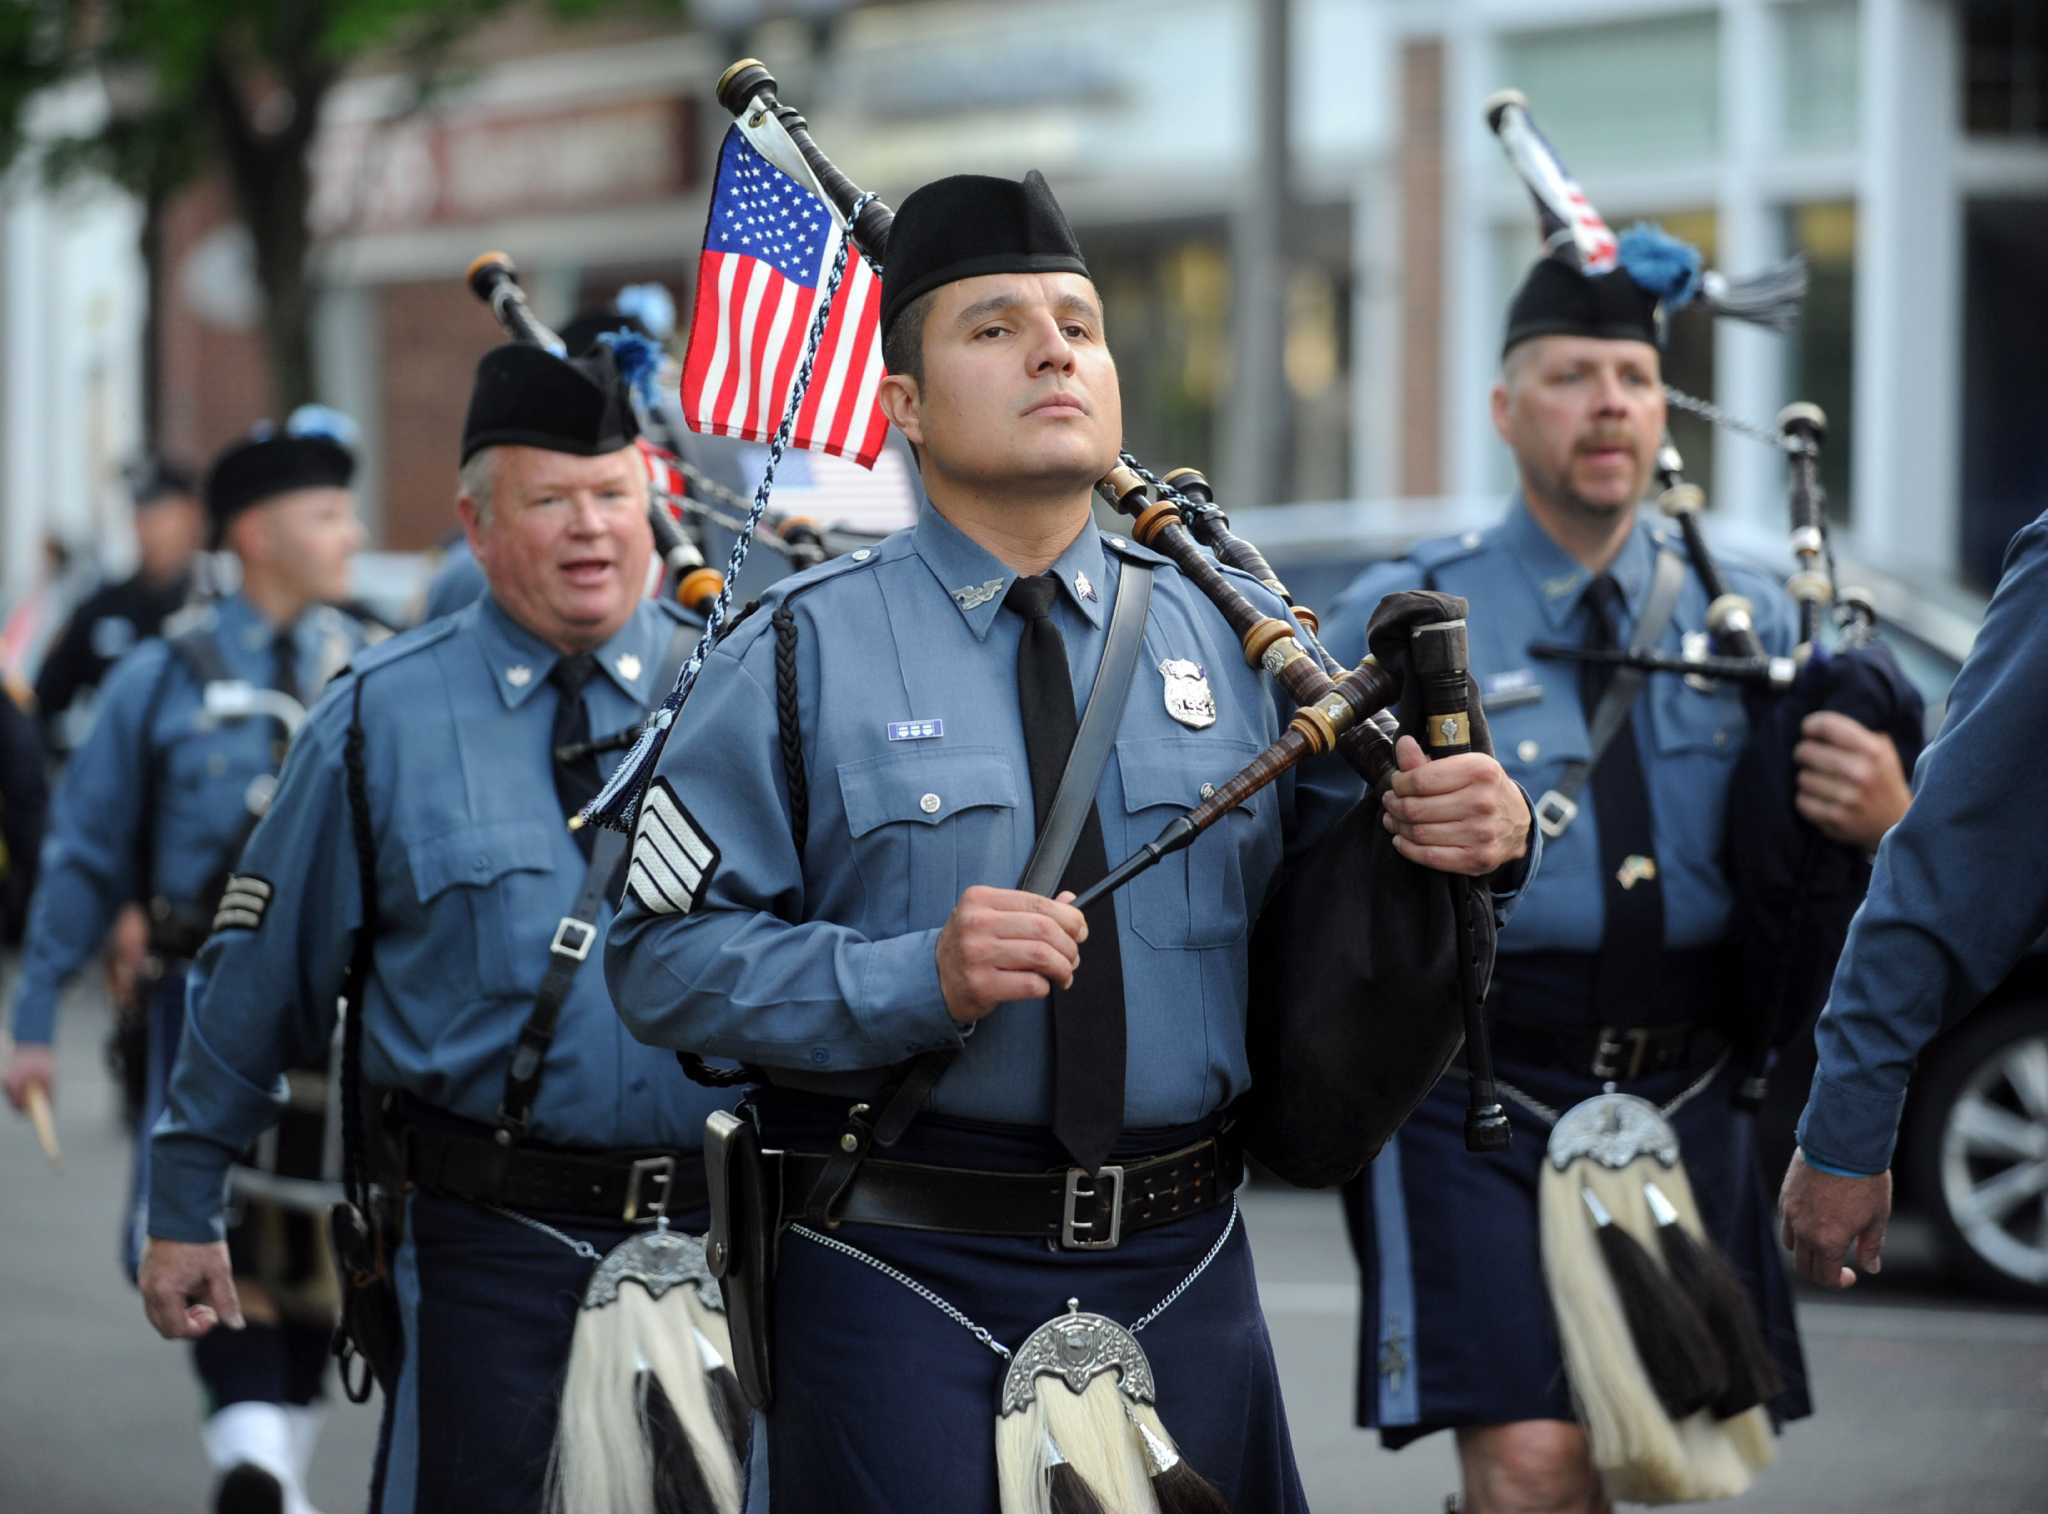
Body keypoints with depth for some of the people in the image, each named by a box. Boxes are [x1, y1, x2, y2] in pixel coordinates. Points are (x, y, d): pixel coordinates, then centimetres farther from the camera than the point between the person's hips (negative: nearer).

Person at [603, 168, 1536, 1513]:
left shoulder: (1224, 632, 9)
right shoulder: (806, 654, -1)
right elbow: (665, 959, -8)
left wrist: (1476, 834, -11)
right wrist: (917, 980, -20)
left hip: (1184, 1285, 3)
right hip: (904, 1288, -3)